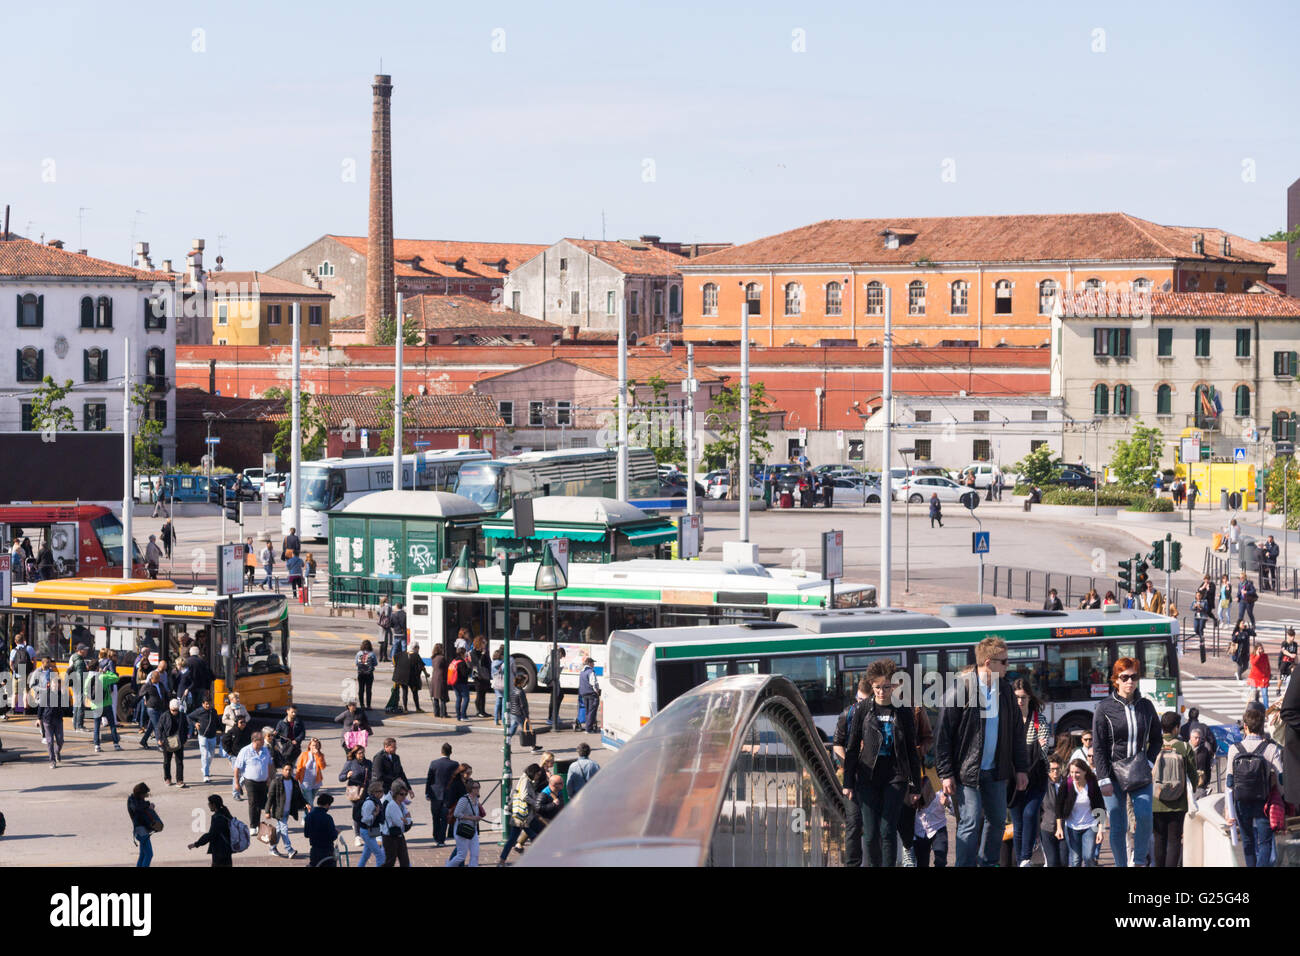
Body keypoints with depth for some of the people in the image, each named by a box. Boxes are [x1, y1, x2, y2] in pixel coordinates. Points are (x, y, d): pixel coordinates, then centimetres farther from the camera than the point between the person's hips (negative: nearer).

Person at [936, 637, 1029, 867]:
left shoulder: (1005, 690, 7)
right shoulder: (960, 690, -11)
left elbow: (1017, 731, 15)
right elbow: (944, 734, -10)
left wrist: (1021, 768, 11)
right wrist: (946, 774, -13)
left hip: (996, 771, 6)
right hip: (968, 771, -6)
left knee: (998, 821, 11)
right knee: (970, 823, -9)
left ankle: (989, 863, 28)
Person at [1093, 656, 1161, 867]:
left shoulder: (1146, 706, 7)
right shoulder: (1104, 709, -2)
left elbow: (1156, 738, 19)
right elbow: (1098, 748, -3)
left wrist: (1149, 762, 3)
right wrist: (1103, 779, -10)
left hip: (1139, 774, 2)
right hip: (1114, 775, -2)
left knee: (1144, 816, -17)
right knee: (1118, 827, -2)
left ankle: (1139, 861, -2)